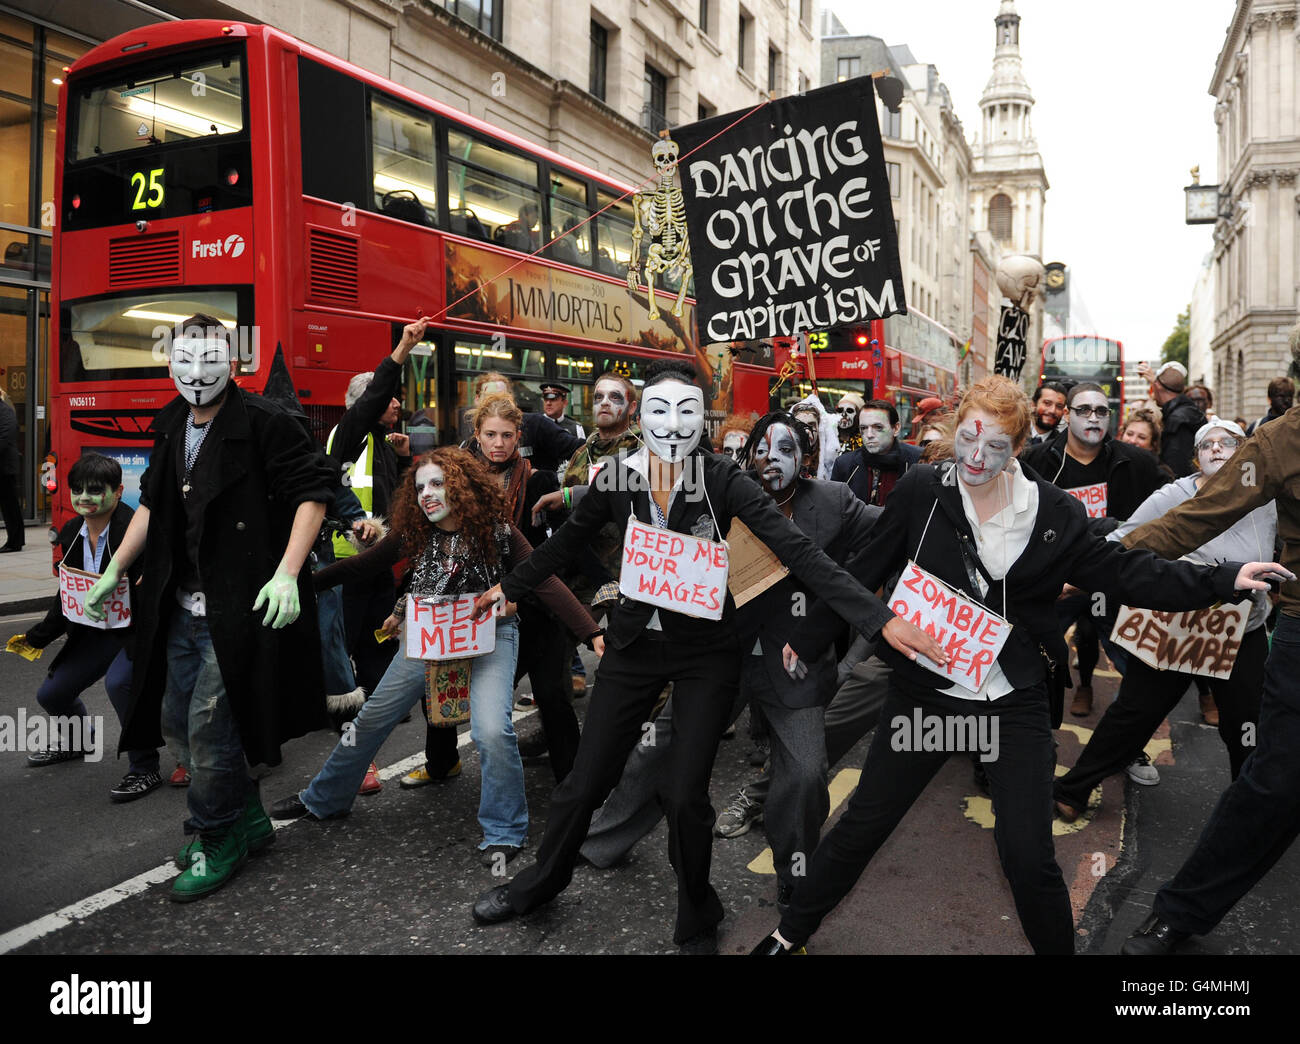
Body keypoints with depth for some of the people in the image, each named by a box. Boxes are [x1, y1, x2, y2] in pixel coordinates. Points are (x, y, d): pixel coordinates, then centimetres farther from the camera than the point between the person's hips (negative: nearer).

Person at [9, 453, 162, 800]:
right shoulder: (71, 532, 3)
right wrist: (37, 637, 11)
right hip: (96, 631, 8)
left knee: (118, 681, -33)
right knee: (50, 694, 13)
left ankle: (145, 769, -13)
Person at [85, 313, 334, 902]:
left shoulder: (264, 423, -12)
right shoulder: (171, 428, 12)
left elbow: (311, 494, -15)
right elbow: (152, 506, 22)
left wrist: (287, 574, -23)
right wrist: (114, 572, 20)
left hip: (240, 609, -8)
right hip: (182, 610, 9)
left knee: (209, 727, -5)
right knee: (175, 722, 15)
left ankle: (218, 843, 18)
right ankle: (248, 820, 33)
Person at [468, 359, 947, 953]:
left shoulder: (723, 480, -15)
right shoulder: (618, 478, -7)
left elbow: (798, 551, -22)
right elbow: (567, 543, 10)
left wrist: (882, 619, -30)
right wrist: (509, 588, 20)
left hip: (706, 652, -2)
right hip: (635, 644, 2)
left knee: (684, 796, -3)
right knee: (585, 781, 7)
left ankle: (697, 924, 26)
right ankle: (541, 882, 37)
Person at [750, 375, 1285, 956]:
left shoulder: (1054, 513, -5)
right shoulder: (922, 490, -7)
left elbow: (1127, 573, 1)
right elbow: (863, 572, -1)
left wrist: (1223, 580, -9)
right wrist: (808, 640, 4)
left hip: (1013, 699, 0)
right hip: (925, 689, 0)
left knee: (1029, 858, 1)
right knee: (863, 824, 10)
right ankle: (792, 933, 30)